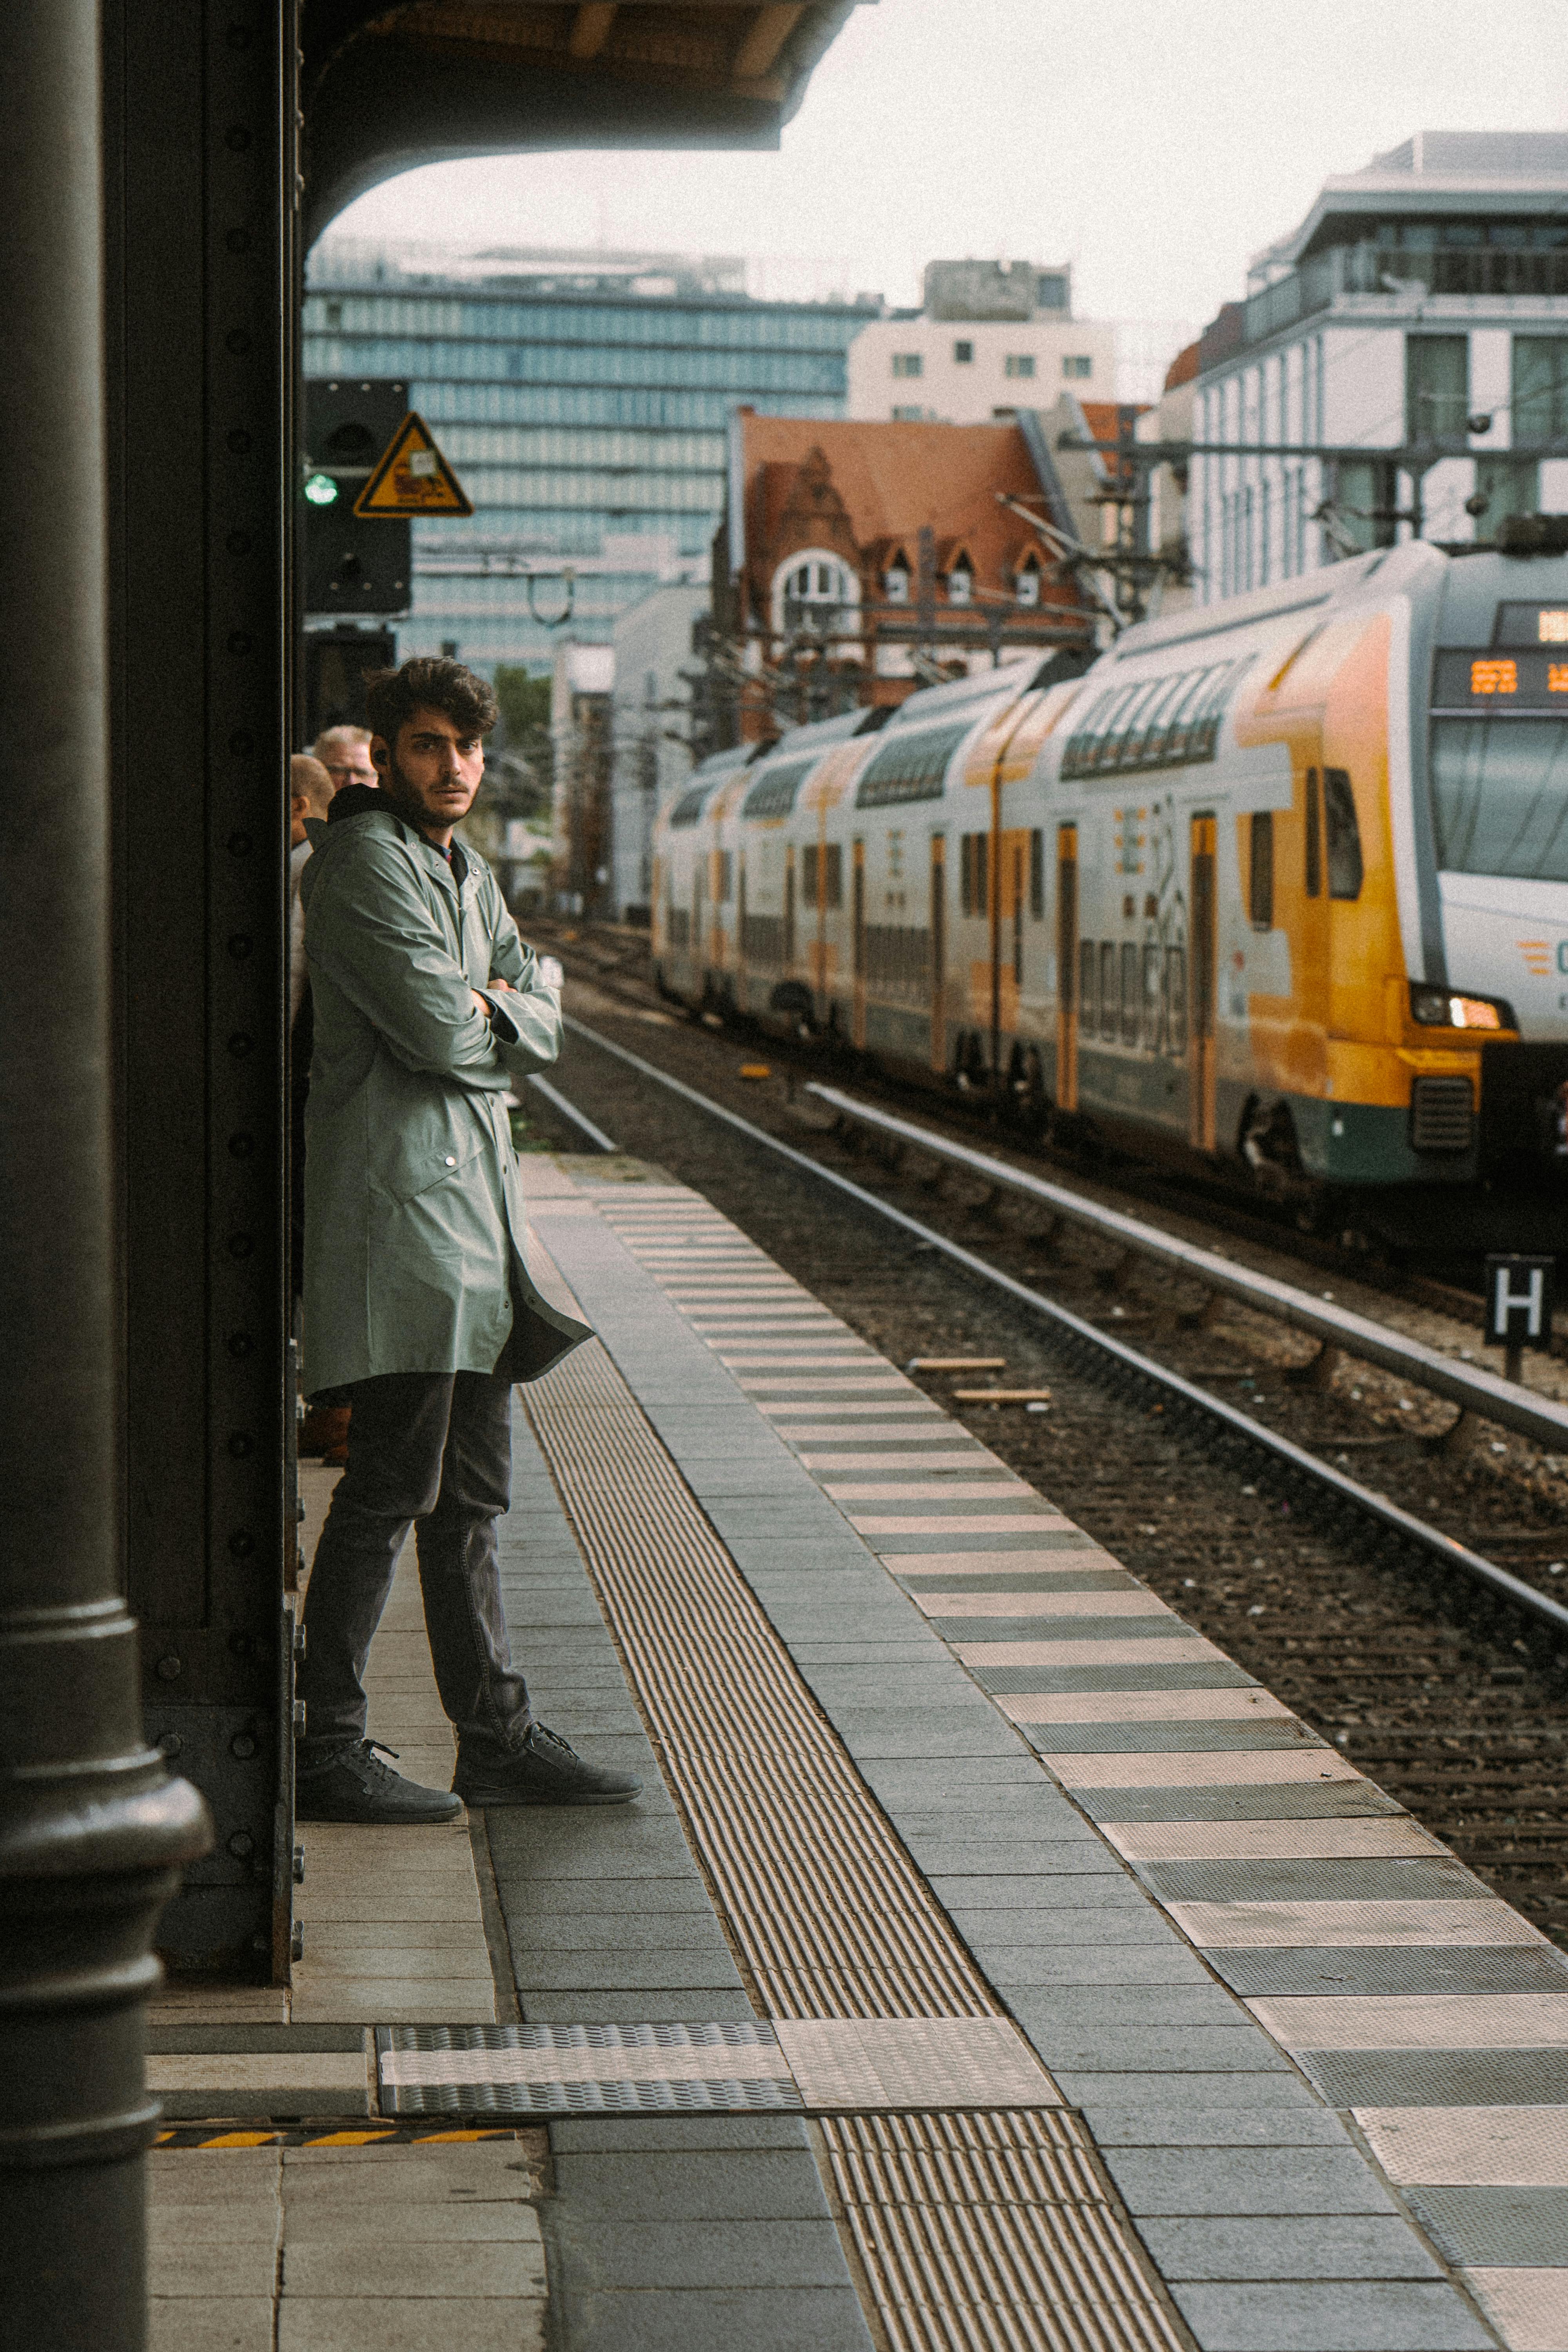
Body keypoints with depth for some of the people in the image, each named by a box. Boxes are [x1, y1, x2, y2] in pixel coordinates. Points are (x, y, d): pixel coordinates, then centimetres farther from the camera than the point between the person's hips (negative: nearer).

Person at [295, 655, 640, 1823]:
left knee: (472, 1492, 12)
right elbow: (439, 1033, -17)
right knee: (393, 1484, -8)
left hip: (473, 1200, 10)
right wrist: (505, 1026, 2)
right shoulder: (365, 860, -10)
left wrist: (490, 1013, -6)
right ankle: (325, 1747, -2)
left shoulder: (469, 874, 21)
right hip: (397, 1195, -10)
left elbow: (542, 1018, 14)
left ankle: (498, 1735, 17)